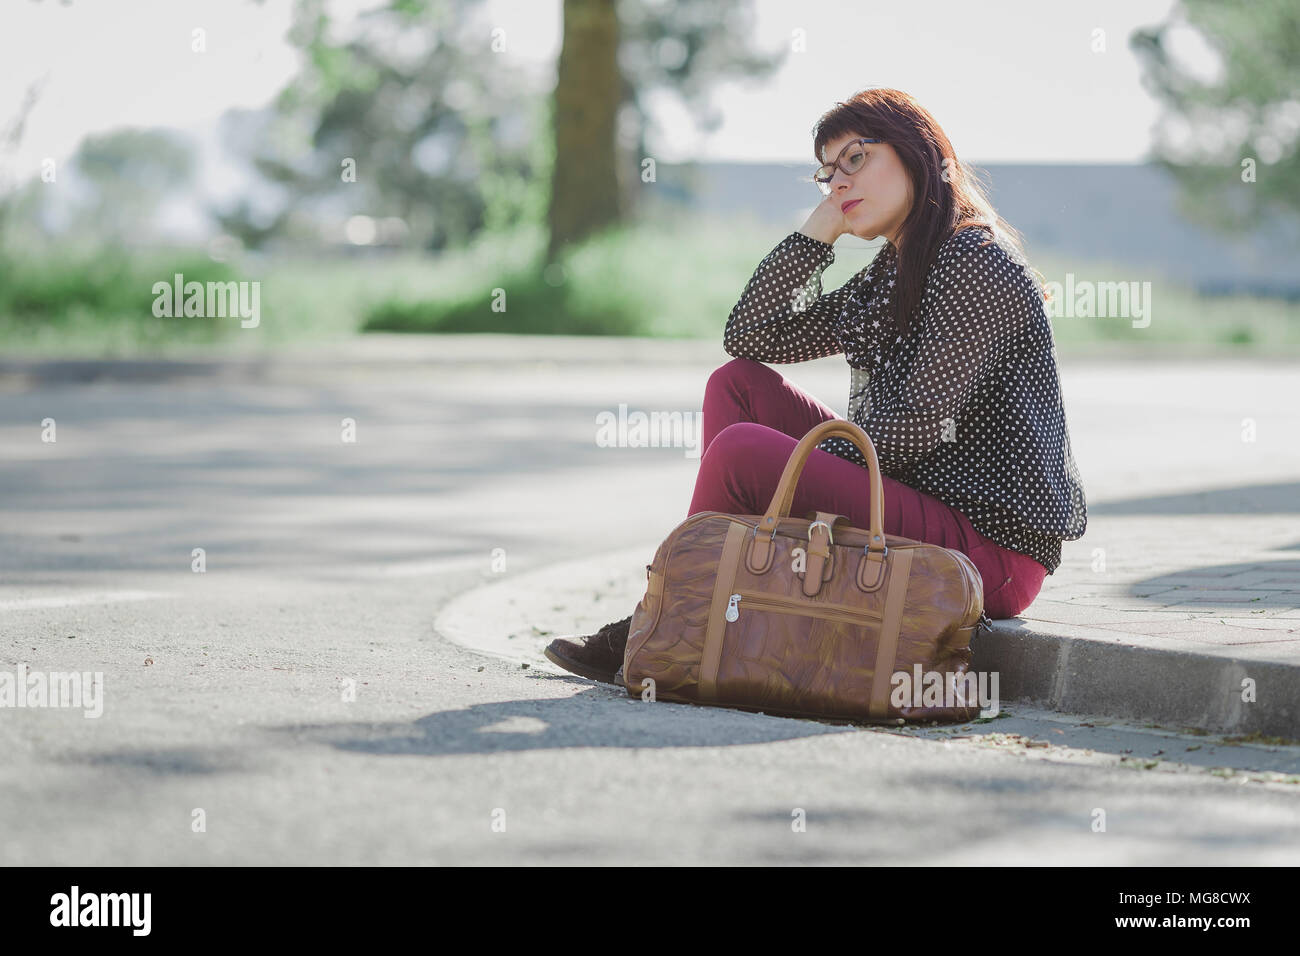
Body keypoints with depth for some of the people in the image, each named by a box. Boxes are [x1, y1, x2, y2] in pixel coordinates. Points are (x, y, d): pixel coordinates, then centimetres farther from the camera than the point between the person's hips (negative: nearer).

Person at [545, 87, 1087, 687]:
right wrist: (817, 232, 6)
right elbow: (746, 336, 14)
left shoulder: (977, 262, -12)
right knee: (738, 382, 8)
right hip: (916, 501, 10)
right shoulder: (888, 276, 17)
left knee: (742, 451, -21)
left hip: (992, 542, -10)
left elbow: (915, 428, -18)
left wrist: (796, 465, -7)